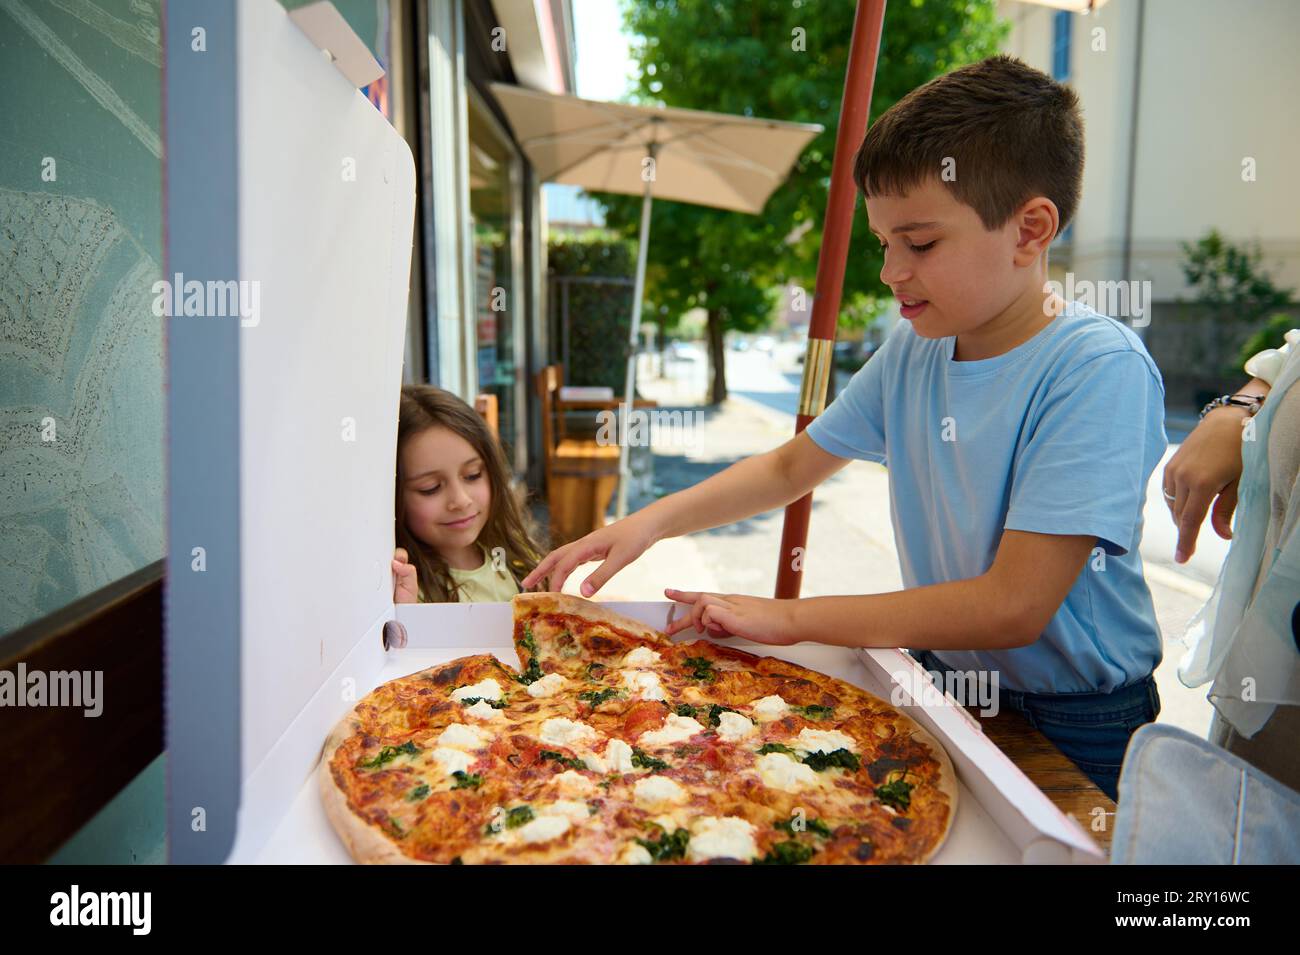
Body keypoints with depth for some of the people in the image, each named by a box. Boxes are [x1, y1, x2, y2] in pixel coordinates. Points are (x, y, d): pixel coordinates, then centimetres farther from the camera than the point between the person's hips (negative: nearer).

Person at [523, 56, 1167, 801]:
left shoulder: (1099, 368, -24)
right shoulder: (914, 349, -4)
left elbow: (1013, 606, -28)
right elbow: (792, 465, 7)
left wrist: (790, 618, -23)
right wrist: (651, 521, -8)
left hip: (1077, 726, -5)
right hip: (941, 675, 5)